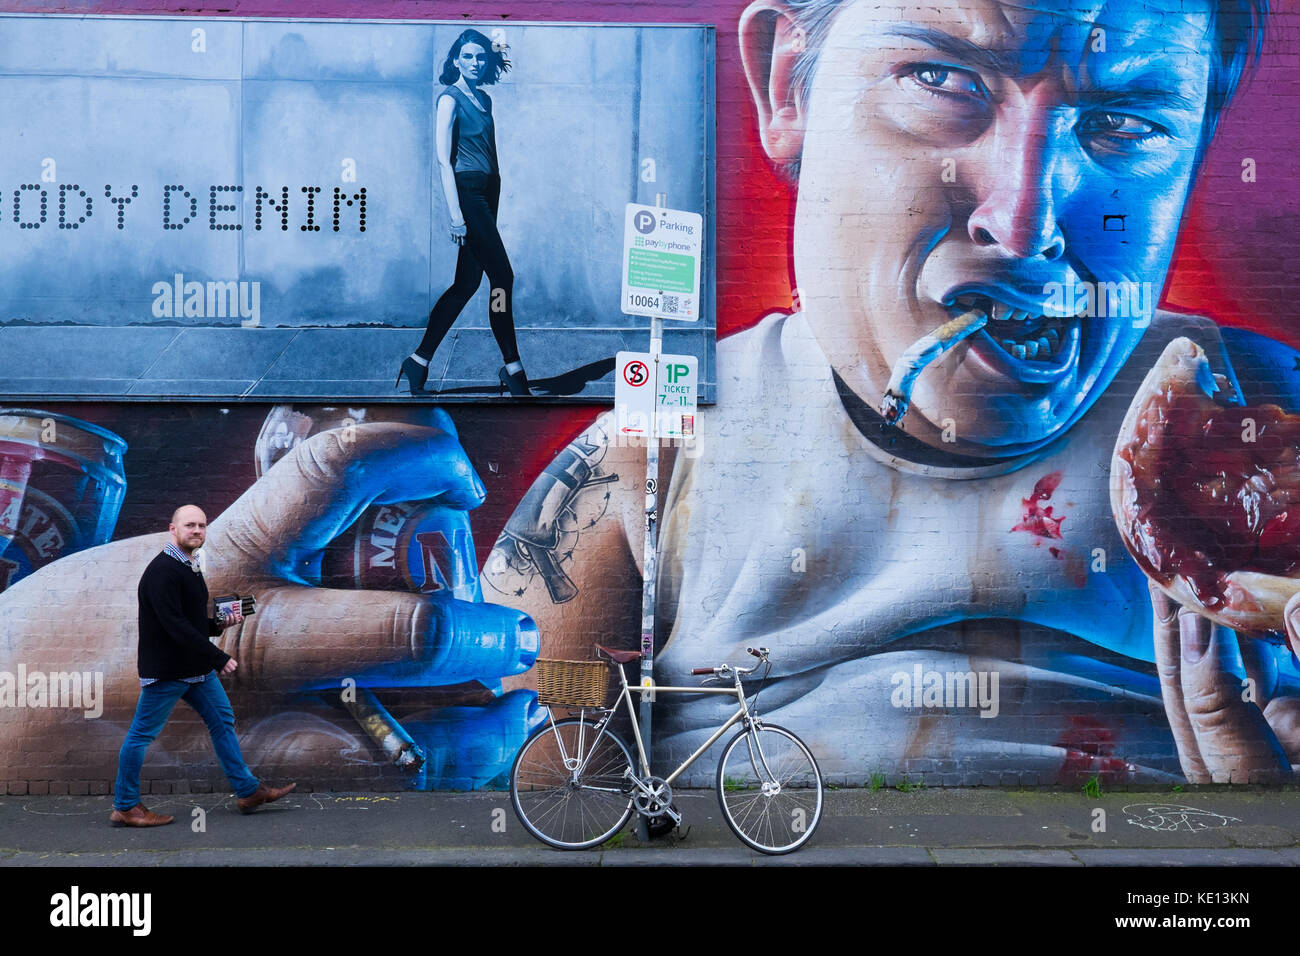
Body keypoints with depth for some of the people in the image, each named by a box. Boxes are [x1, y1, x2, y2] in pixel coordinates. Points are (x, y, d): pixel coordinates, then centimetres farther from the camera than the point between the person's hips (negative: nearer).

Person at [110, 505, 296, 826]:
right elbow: (175, 625, -25)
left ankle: (249, 791, 20)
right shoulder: (162, 571, -18)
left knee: (222, 721, 12)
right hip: (165, 670, -10)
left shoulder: (190, 568, 13)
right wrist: (219, 658, -24)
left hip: (197, 667, 10)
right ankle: (124, 808, 13)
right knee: (142, 734, 2)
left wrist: (218, 624, 2)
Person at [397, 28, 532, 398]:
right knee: (502, 276, -9)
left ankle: (418, 362, 13)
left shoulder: (484, 99, 17)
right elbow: (443, 159, -12)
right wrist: (455, 214, -18)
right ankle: (512, 367, -1)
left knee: (467, 284, 7)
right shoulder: (450, 97, -6)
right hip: (466, 192, -8)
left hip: (487, 192, 8)